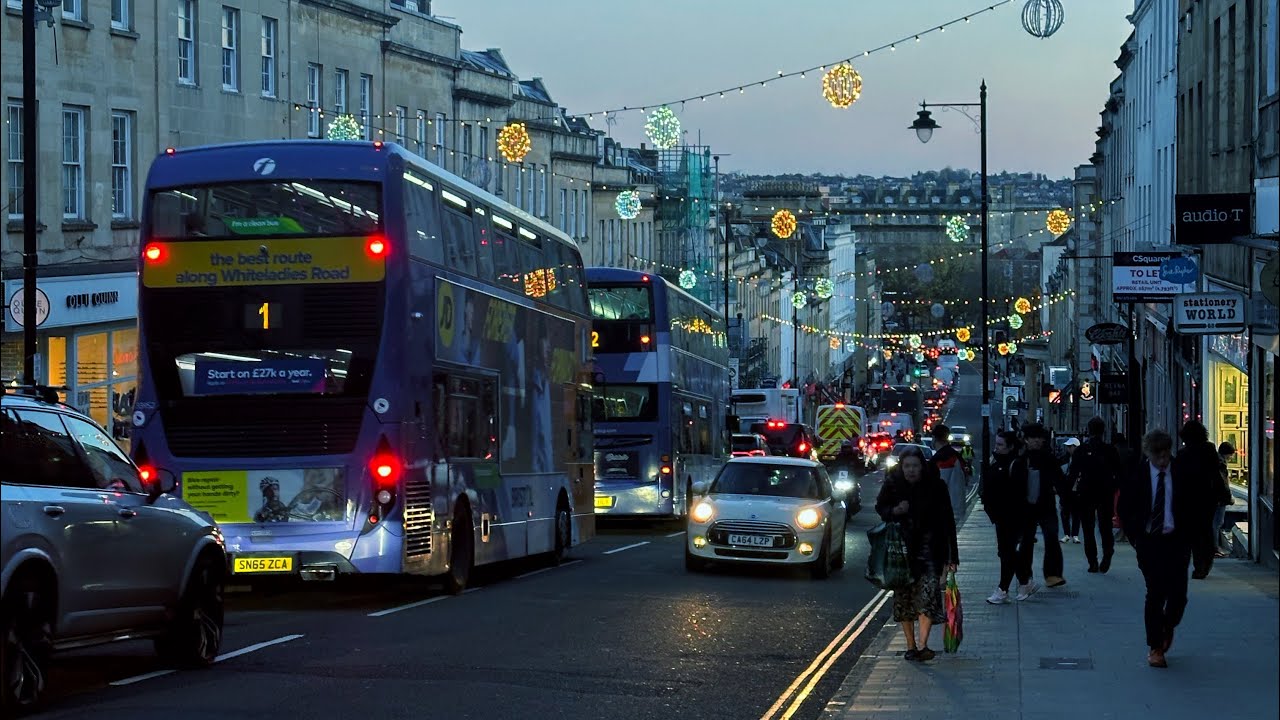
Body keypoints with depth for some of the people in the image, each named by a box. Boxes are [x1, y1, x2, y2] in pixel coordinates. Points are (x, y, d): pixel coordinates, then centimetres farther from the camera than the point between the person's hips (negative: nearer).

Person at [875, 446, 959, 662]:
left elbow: (947, 522, -4)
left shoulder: (935, 487, -7)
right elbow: (880, 508, 12)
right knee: (904, 596, 6)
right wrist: (894, 511, -13)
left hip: (928, 549, -2)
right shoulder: (892, 484, -3)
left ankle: (922, 645, -16)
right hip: (900, 549, 2)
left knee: (928, 593, -15)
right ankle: (911, 646, 16)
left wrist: (952, 556, -7)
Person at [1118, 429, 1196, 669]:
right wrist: (1135, 536, 0)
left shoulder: (1183, 475, -1)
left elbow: (1193, 506, 8)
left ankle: (1167, 628, 29)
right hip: (1148, 541, -1)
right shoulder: (1137, 474, -2)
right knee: (1155, 593, -5)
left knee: (1178, 594, -3)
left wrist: (1187, 536, 2)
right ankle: (1155, 647, 5)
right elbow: (1125, 508, 6)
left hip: (1176, 541, 1)